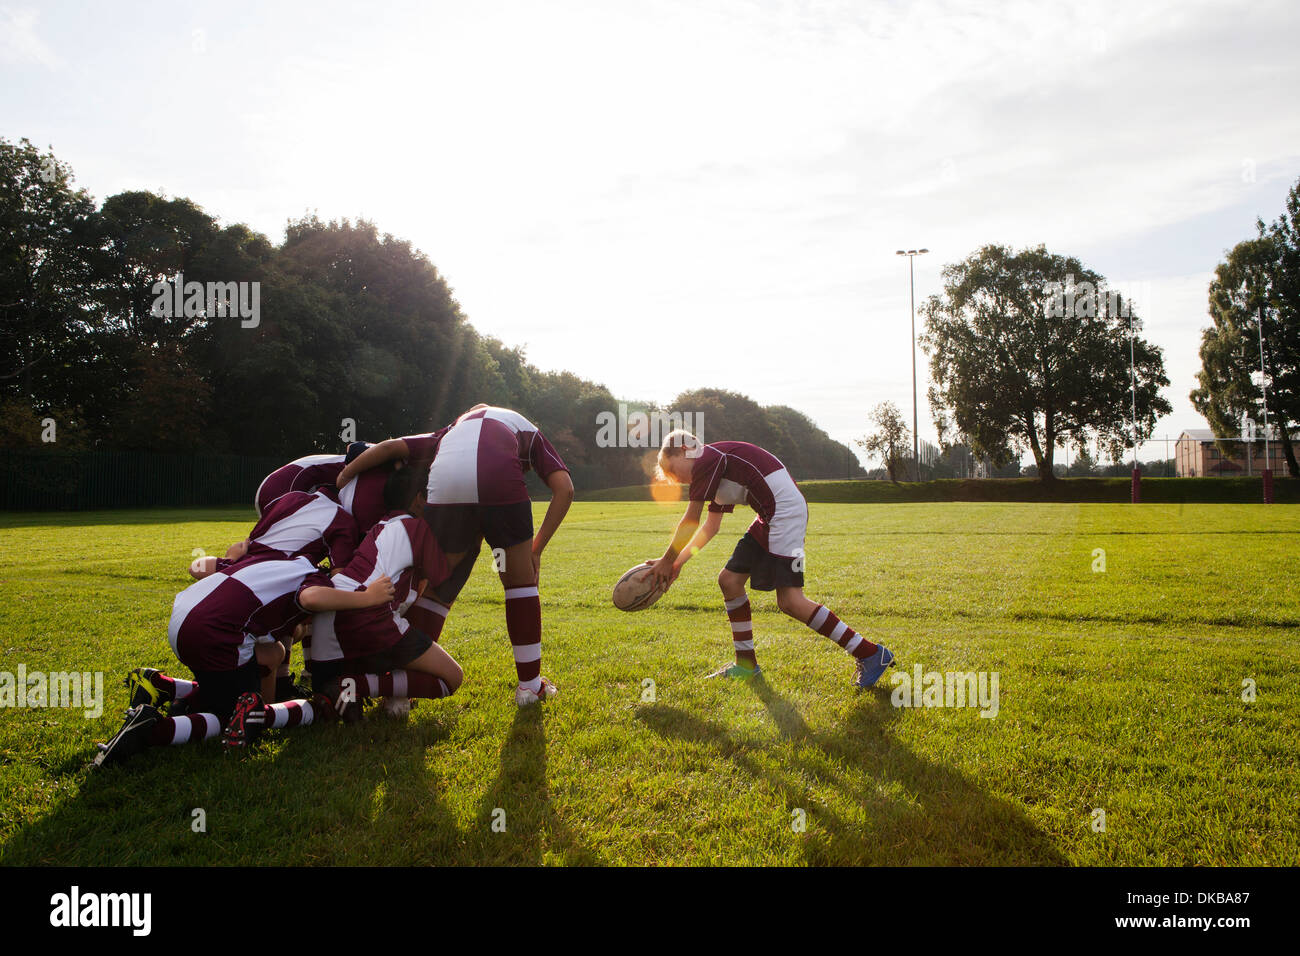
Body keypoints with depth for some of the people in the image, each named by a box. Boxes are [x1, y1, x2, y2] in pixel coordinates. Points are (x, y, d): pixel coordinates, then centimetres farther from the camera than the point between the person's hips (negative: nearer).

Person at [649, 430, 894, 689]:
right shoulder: (716, 472, 23)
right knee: (729, 579, 10)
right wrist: (677, 562, 22)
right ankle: (747, 665, 20)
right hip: (771, 517, 11)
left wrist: (667, 561, 5)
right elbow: (710, 527, 26)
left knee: (790, 601, -14)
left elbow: (690, 522, -5)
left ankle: (871, 655, -7)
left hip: (786, 510, -11)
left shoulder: (707, 459, -7)